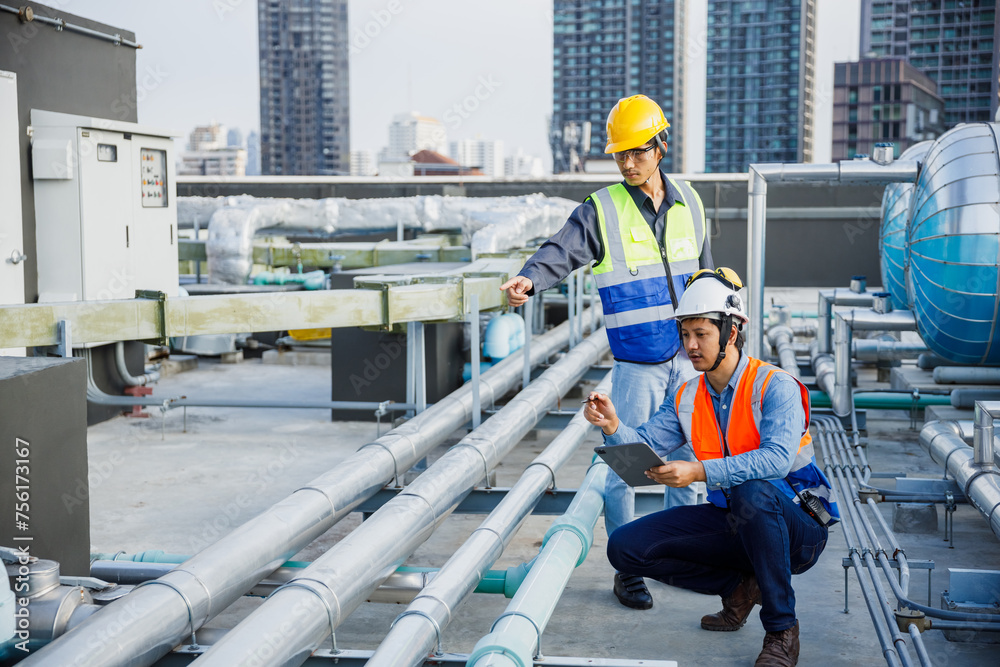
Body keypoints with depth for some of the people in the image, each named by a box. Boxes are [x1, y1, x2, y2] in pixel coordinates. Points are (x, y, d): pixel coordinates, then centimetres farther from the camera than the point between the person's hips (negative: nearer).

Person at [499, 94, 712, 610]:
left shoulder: (689, 204, 7)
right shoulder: (602, 210, -5)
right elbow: (562, 251, -19)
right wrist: (530, 280, -40)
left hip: (686, 358, 4)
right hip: (636, 364, -4)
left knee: (686, 459, 12)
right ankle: (627, 569, 10)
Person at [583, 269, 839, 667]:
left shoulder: (776, 386, -16)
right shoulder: (687, 399, 4)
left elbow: (776, 459, -33)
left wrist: (699, 472, -43)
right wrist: (613, 427, -28)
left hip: (796, 527, -6)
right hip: (732, 522, 6)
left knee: (752, 491, -41)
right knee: (626, 547, -8)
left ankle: (782, 632, -23)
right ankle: (740, 586, 5)